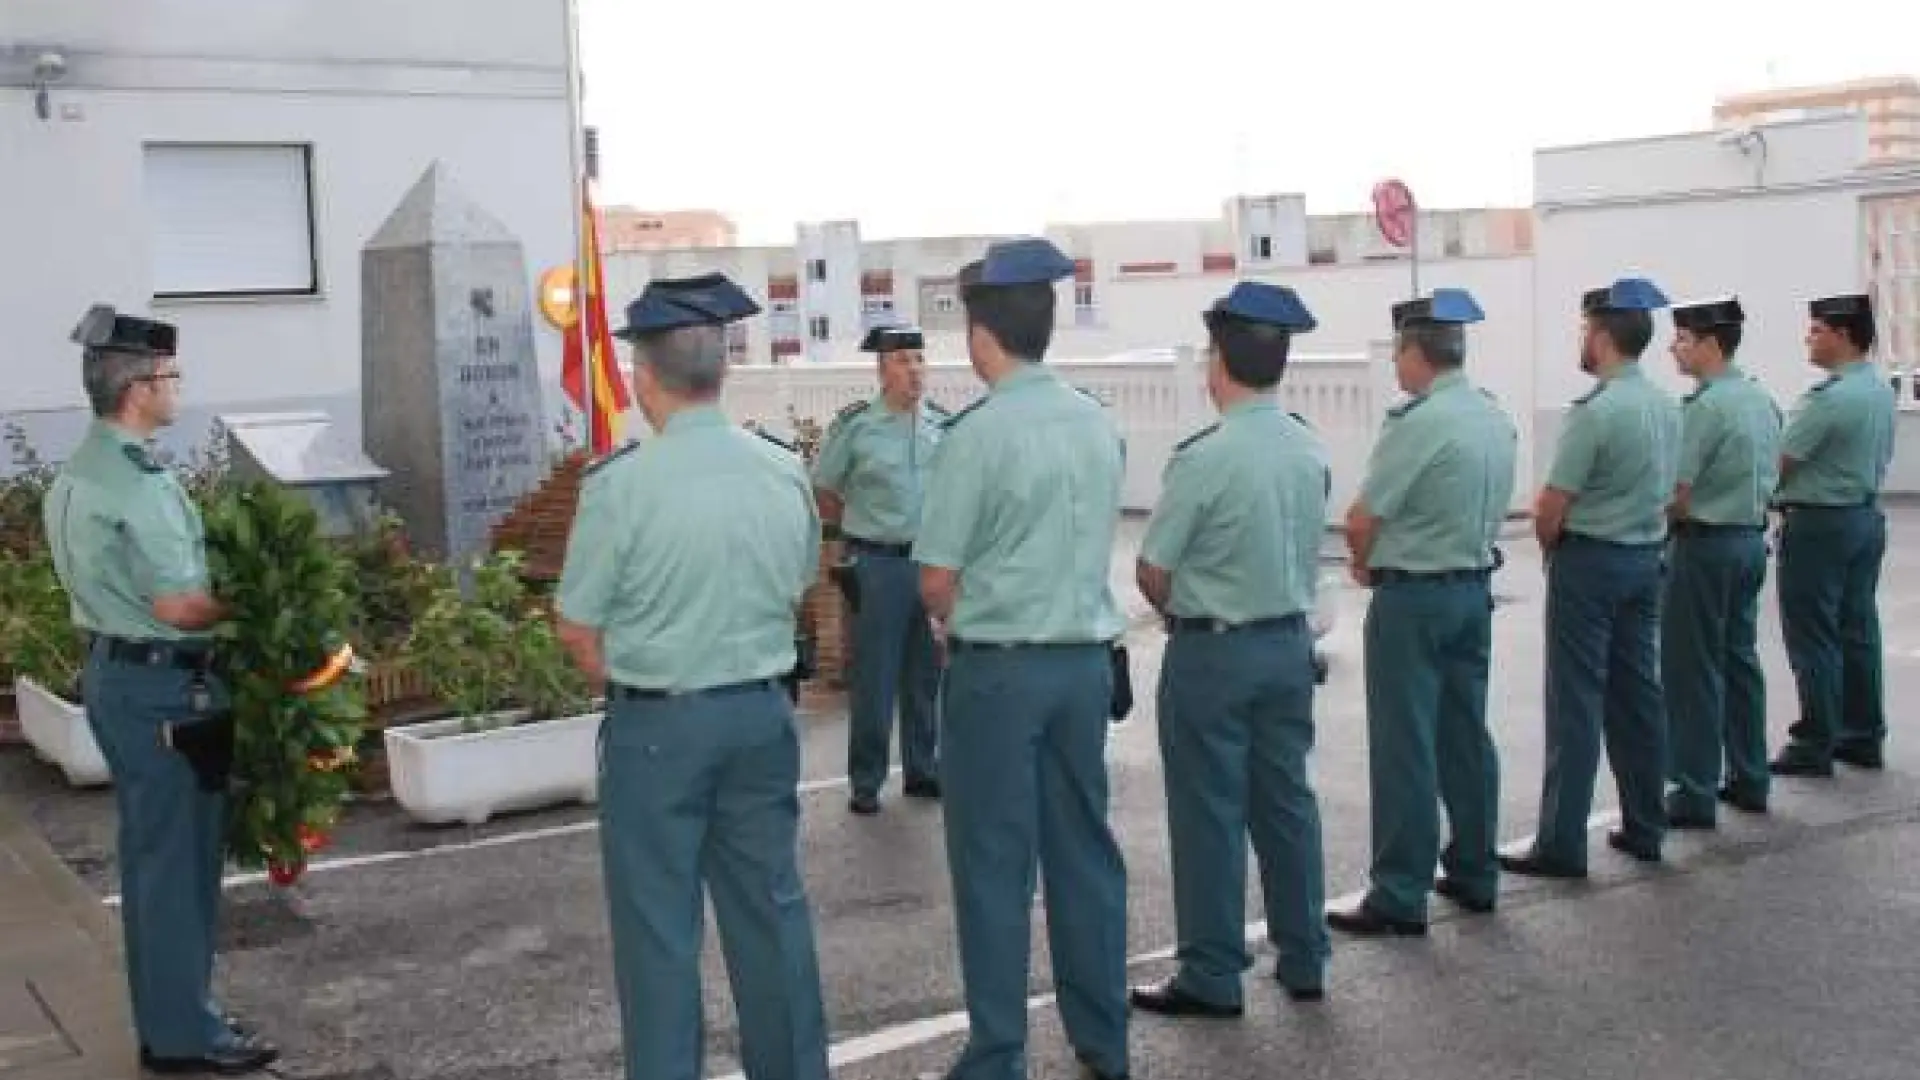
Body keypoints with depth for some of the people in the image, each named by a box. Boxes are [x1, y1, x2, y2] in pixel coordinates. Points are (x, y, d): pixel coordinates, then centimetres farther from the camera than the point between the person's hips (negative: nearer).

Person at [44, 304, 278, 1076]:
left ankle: (166, 1016, 26)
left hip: (115, 671, 10)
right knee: (180, 857, -1)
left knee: (150, 853, 16)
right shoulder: (135, 484, -22)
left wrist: (217, 585, 9)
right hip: (161, 686, -10)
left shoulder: (78, 473, 11)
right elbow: (182, 607, -22)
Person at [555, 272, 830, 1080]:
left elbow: (578, 630, -8)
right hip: (761, 711, 5)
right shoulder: (787, 473, -3)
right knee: (771, 905, 17)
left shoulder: (620, 481, -17)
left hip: (655, 723, -4)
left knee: (659, 925, 7)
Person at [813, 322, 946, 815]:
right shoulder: (855, 425, -6)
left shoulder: (945, 423, 5)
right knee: (875, 677, 1)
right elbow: (824, 495, 3)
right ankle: (865, 781, 12)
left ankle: (923, 771, 25)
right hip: (880, 565, -4)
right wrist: (862, 530, 5)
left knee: (926, 674, 13)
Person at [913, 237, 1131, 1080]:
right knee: (1084, 849, 15)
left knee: (994, 863, 4)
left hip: (997, 670, -6)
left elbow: (937, 578, -13)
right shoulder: (1098, 425, 4)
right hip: (1085, 659, 6)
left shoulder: (979, 432, -16)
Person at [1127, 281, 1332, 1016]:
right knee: (1287, 800, 16)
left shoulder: (1204, 457, -20)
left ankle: (1211, 978, 12)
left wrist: (1180, 614, 7)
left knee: (1210, 812, 4)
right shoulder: (1311, 451, 0)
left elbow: (1153, 574, -13)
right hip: (1290, 641, 6)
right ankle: (1303, 961, 25)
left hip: (1213, 652, -6)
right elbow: (1304, 555, 9)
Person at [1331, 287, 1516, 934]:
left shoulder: (1417, 423, -20)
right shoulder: (1497, 419, 6)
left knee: (1404, 748, -2)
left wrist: (1364, 564, 4)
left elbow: (1362, 521, -18)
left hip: (1413, 596, -8)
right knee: (1467, 736, 16)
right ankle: (1474, 875, 26)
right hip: (1476, 586, 8)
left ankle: (1400, 898, 3)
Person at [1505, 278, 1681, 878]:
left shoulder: (1597, 410, -19)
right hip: (1648, 556, 8)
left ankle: (1562, 845, 1)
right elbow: (1664, 491, 13)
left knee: (1577, 703, -3)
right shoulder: (1667, 406, 6)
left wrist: (1550, 544, 4)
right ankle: (1645, 829, 22)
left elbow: (1551, 508, -18)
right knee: (1639, 693, 14)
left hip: (1589, 559, -8)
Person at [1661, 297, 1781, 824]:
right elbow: (1770, 475, 16)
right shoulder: (1762, 399, 9)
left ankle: (1696, 795, 2)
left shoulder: (1705, 405, -19)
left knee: (1693, 669, -2)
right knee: (1740, 658, 16)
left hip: (1706, 544, -9)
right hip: (1752, 538, 9)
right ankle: (1749, 780, 23)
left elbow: (1677, 492, -20)